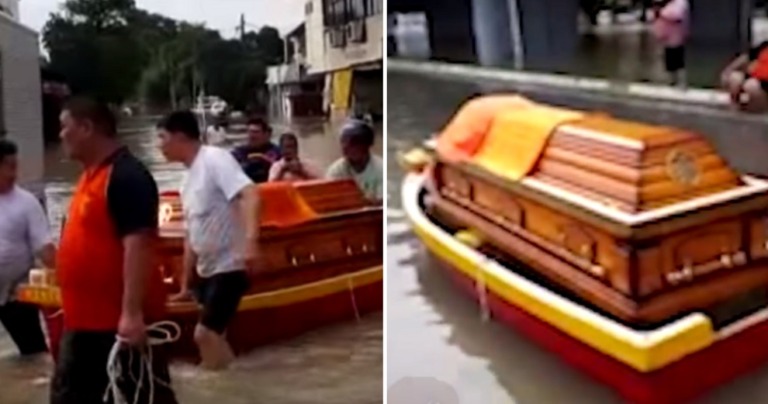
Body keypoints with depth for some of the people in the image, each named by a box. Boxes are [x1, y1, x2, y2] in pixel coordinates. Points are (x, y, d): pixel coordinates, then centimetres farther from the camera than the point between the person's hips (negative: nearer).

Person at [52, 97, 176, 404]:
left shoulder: (126, 176, -18)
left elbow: (139, 245, -26)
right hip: (86, 320, 10)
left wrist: (132, 313, -30)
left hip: (121, 322, -10)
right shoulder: (92, 174, 13)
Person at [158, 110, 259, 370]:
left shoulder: (215, 159, -13)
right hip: (206, 270, 10)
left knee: (204, 333, -12)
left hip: (229, 267, -10)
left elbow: (250, 195, -29)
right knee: (210, 336, 14)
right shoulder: (189, 179, 14)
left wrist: (250, 239, -43)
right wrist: (186, 285, 23)